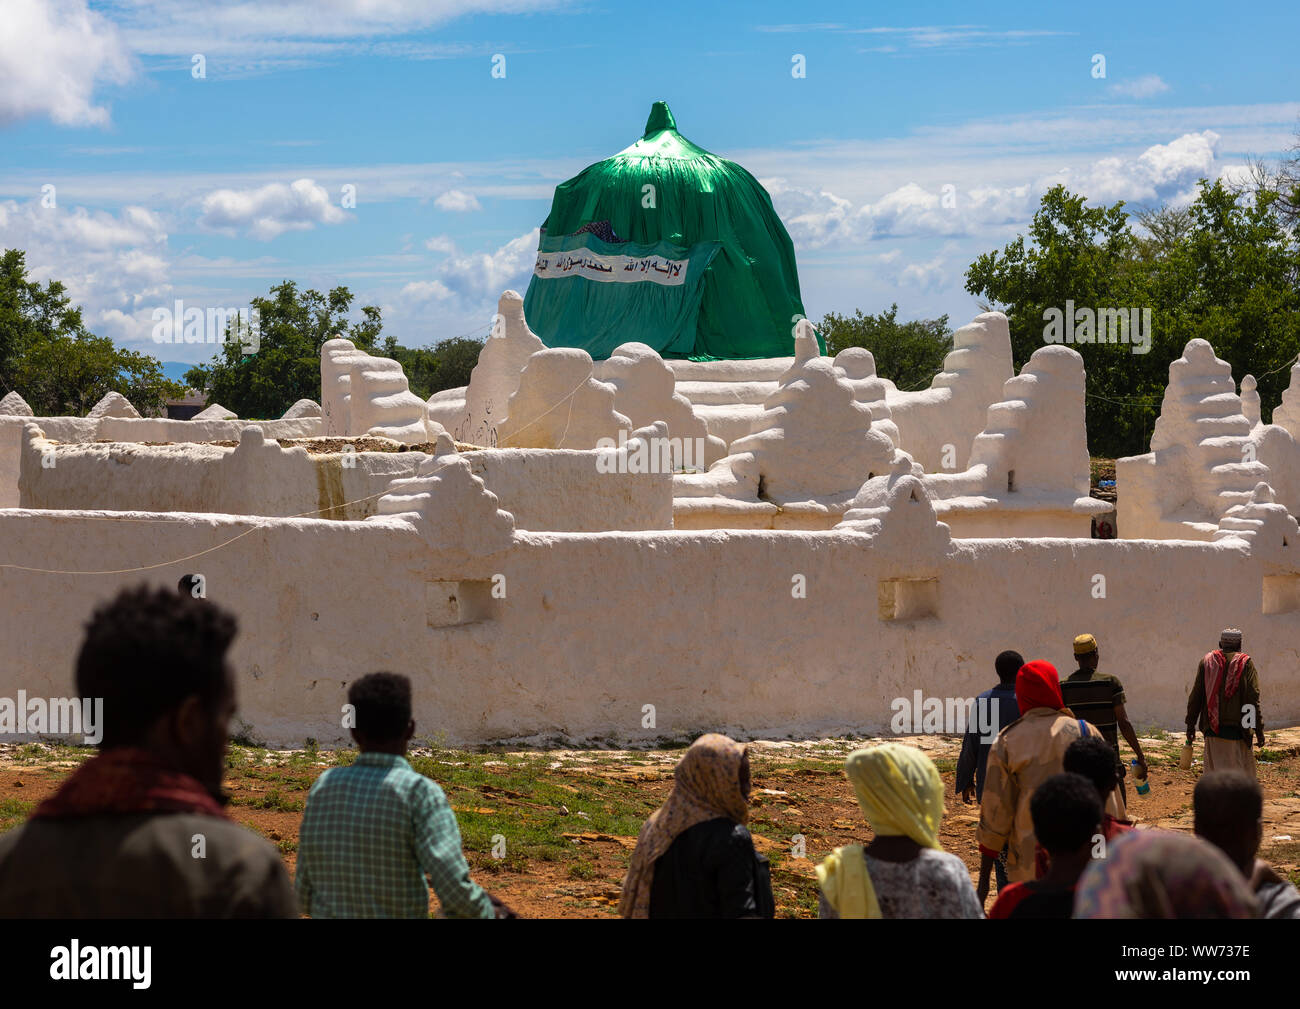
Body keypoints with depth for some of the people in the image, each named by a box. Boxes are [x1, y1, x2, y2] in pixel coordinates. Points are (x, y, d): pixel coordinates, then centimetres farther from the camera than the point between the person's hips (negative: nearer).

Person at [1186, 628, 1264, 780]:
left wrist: (1190, 725, 10)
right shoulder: (1246, 663, 0)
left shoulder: (1207, 661, 8)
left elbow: (1195, 696, 6)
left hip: (1212, 730, 2)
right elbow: (1252, 698, -6)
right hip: (1237, 728, -2)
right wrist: (1258, 729, -4)